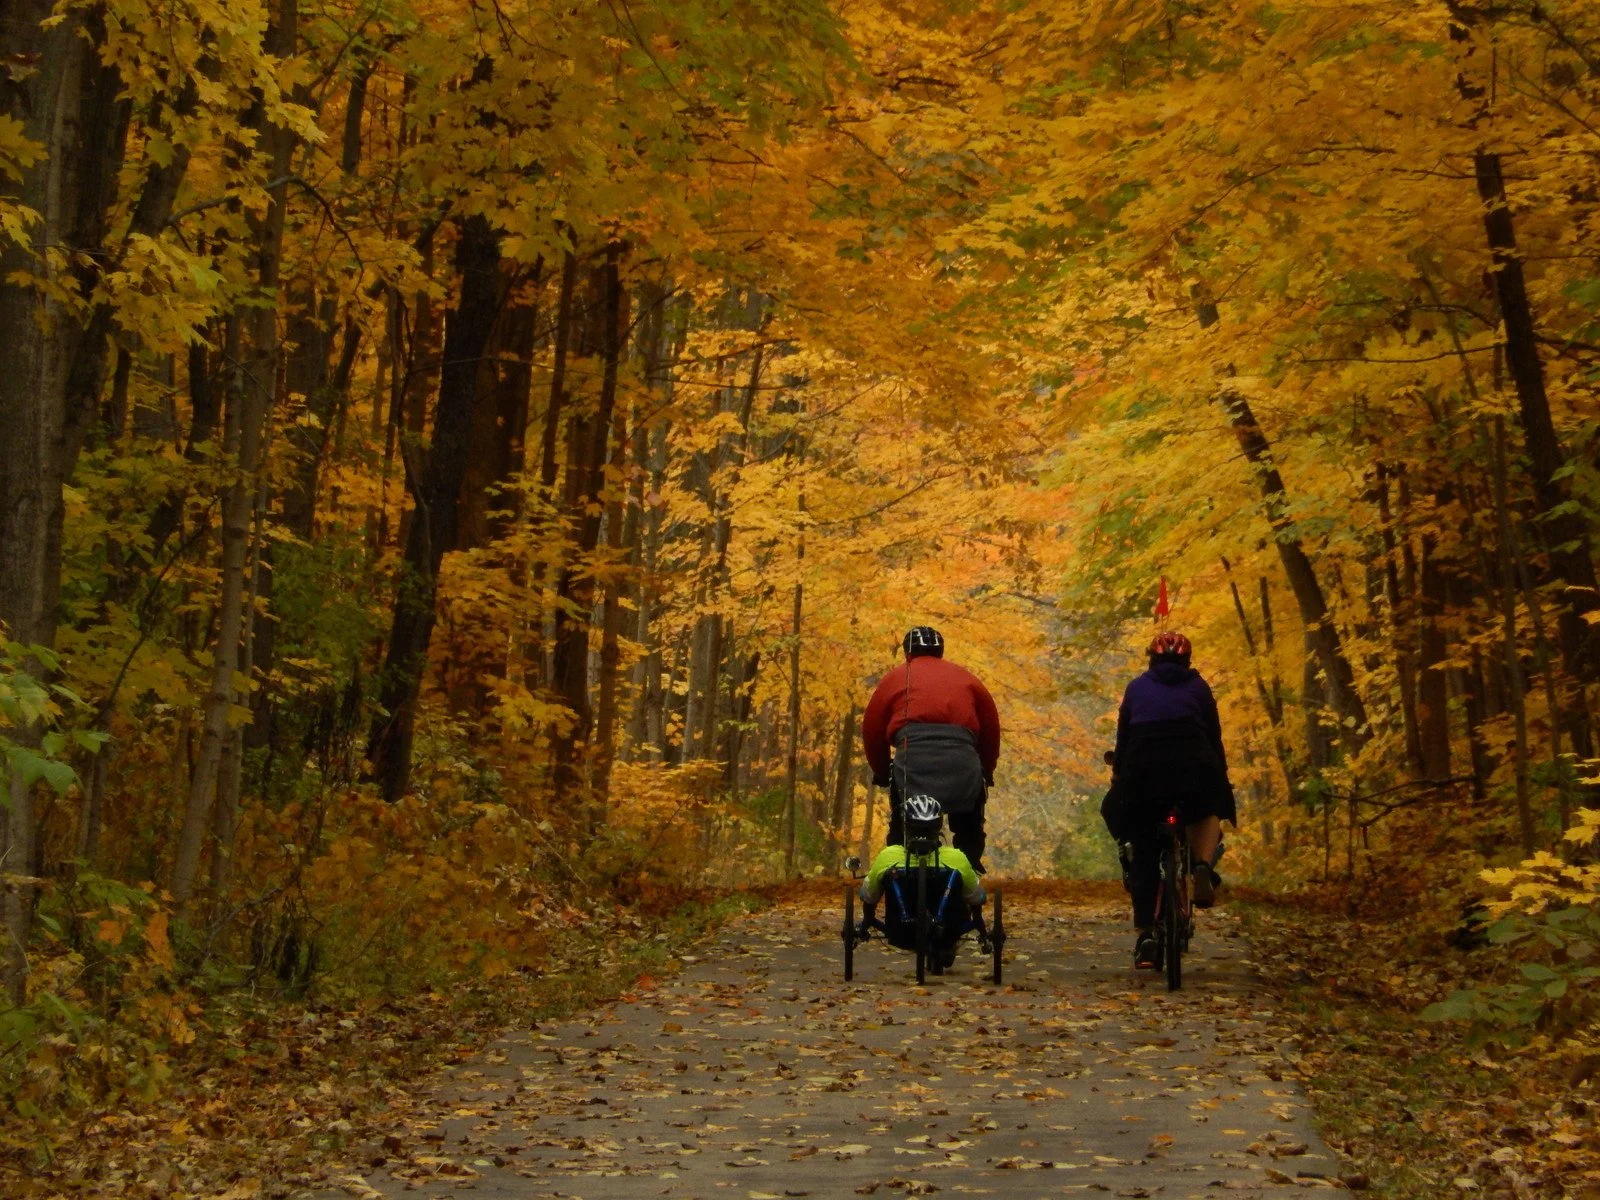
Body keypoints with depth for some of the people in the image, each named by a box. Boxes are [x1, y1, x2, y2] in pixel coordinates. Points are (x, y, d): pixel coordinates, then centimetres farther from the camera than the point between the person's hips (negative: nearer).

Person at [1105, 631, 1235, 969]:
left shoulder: (1137, 688, 22)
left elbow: (1122, 740, 21)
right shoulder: (1197, 687, 20)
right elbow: (1215, 738, 19)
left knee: (1144, 853, 11)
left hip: (1142, 767, 1)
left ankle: (1145, 935, 3)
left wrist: (1118, 777, 31)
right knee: (1209, 810, 30)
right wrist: (1221, 777, 28)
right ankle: (1203, 866, 1)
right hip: (1192, 765, -1)